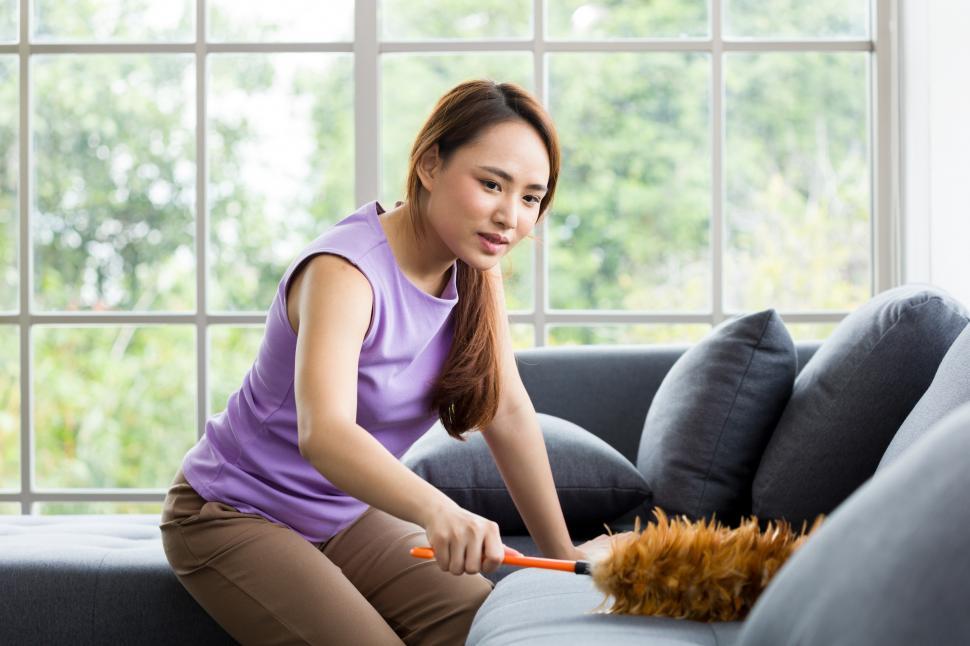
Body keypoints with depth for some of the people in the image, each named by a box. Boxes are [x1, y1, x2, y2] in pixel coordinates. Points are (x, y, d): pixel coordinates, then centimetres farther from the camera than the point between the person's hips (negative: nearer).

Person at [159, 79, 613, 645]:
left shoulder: (476, 267, -4)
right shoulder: (346, 272, -29)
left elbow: (509, 412, 0)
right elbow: (323, 432, -45)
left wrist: (563, 552, -4)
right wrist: (436, 509, -63)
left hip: (346, 513, 7)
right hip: (235, 514, -7)